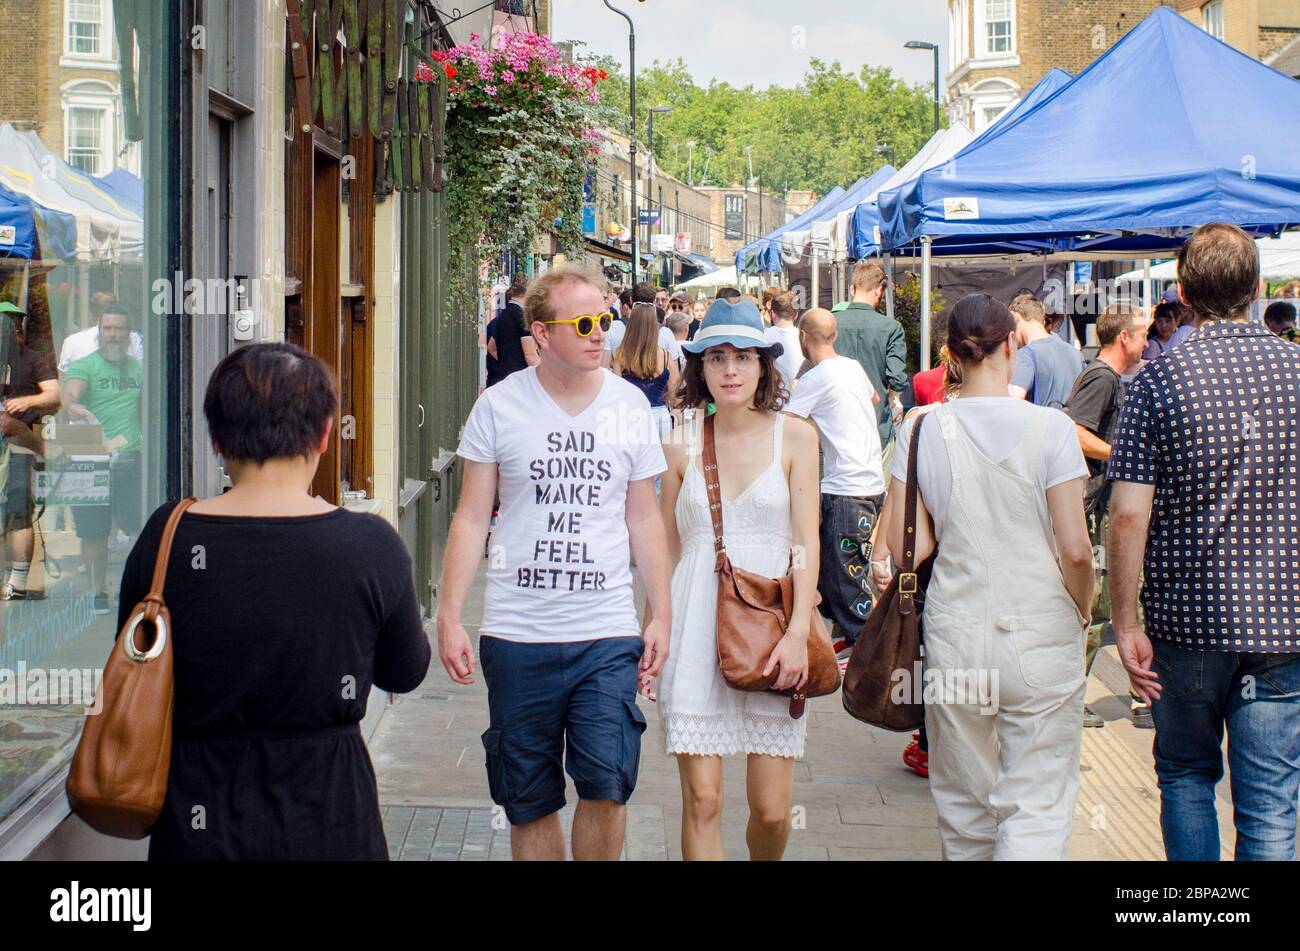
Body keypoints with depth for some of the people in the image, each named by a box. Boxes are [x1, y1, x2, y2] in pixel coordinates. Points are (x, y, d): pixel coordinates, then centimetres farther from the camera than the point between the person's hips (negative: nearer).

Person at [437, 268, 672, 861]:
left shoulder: (630, 406, 4)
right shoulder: (500, 406, -1)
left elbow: (643, 517, 12)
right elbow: (472, 517, 2)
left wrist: (661, 614, 8)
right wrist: (449, 617, -3)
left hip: (607, 634, 0)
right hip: (517, 634, 0)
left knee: (607, 784, -11)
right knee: (529, 801, 8)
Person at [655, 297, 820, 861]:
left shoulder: (794, 438, 2)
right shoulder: (681, 446, 5)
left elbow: (807, 542, -1)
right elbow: (667, 546, 12)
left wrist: (798, 632, -12)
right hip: (696, 628, 1)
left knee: (771, 808, 1)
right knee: (701, 801, -3)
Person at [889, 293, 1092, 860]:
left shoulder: (920, 431, -2)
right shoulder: (1049, 427, -8)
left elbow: (907, 544, -4)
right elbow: (1075, 549, -10)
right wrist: (1081, 615, 8)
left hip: (955, 637, 3)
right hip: (1041, 637, -3)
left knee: (963, 805, 17)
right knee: (1037, 805, 1)